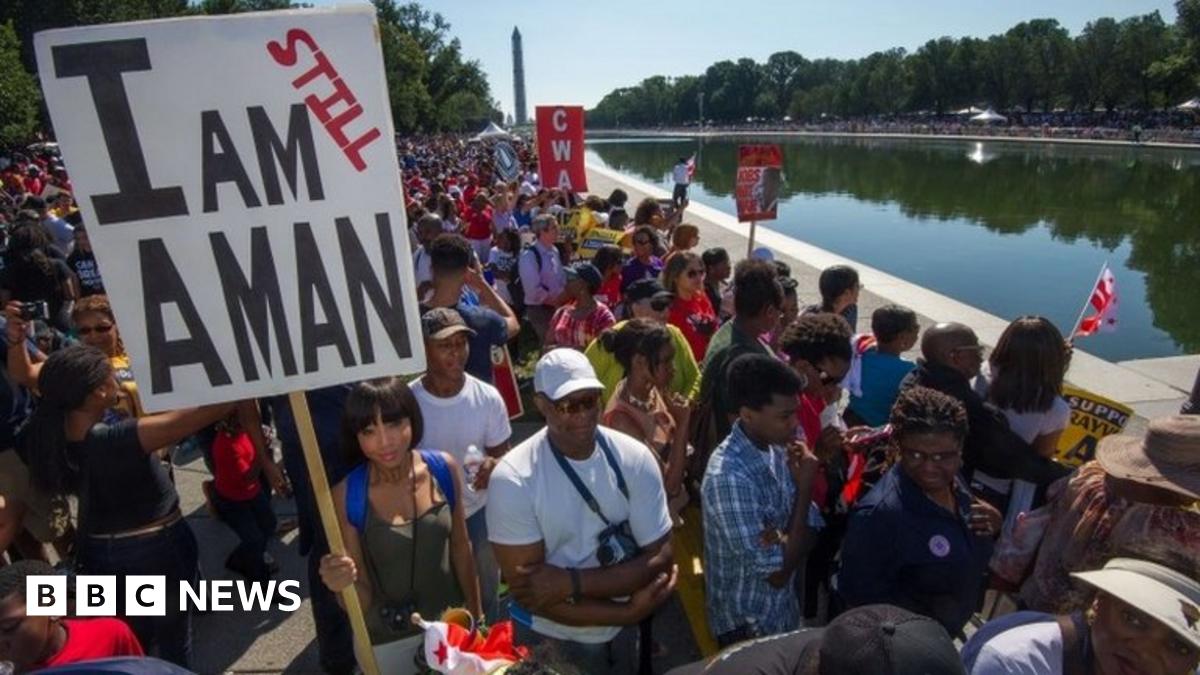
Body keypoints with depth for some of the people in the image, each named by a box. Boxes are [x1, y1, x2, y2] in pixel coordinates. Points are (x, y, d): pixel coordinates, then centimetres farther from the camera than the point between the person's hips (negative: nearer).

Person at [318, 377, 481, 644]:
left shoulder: (444, 469, -14)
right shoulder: (346, 497, -21)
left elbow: (461, 548, -1)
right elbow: (361, 602, -14)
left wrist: (477, 616, 6)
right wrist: (344, 586, -34)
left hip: (452, 625, 3)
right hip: (388, 642, -2)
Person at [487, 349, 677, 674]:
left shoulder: (634, 459, -14)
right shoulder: (513, 479, -22)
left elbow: (659, 560, -14)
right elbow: (528, 593, -20)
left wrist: (570, 582, -24)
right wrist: (627, 612, -21)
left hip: (619, 635, 3)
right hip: (545, 640, -2)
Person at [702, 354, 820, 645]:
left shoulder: (777, 449, -7)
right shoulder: (728, 476, -32)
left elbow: (808, 531, -1)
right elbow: (777, 571, -27)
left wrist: (782, 548, -24)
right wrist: (805, 488, -24)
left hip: (783, 610, 7)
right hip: (748, 626, -7)